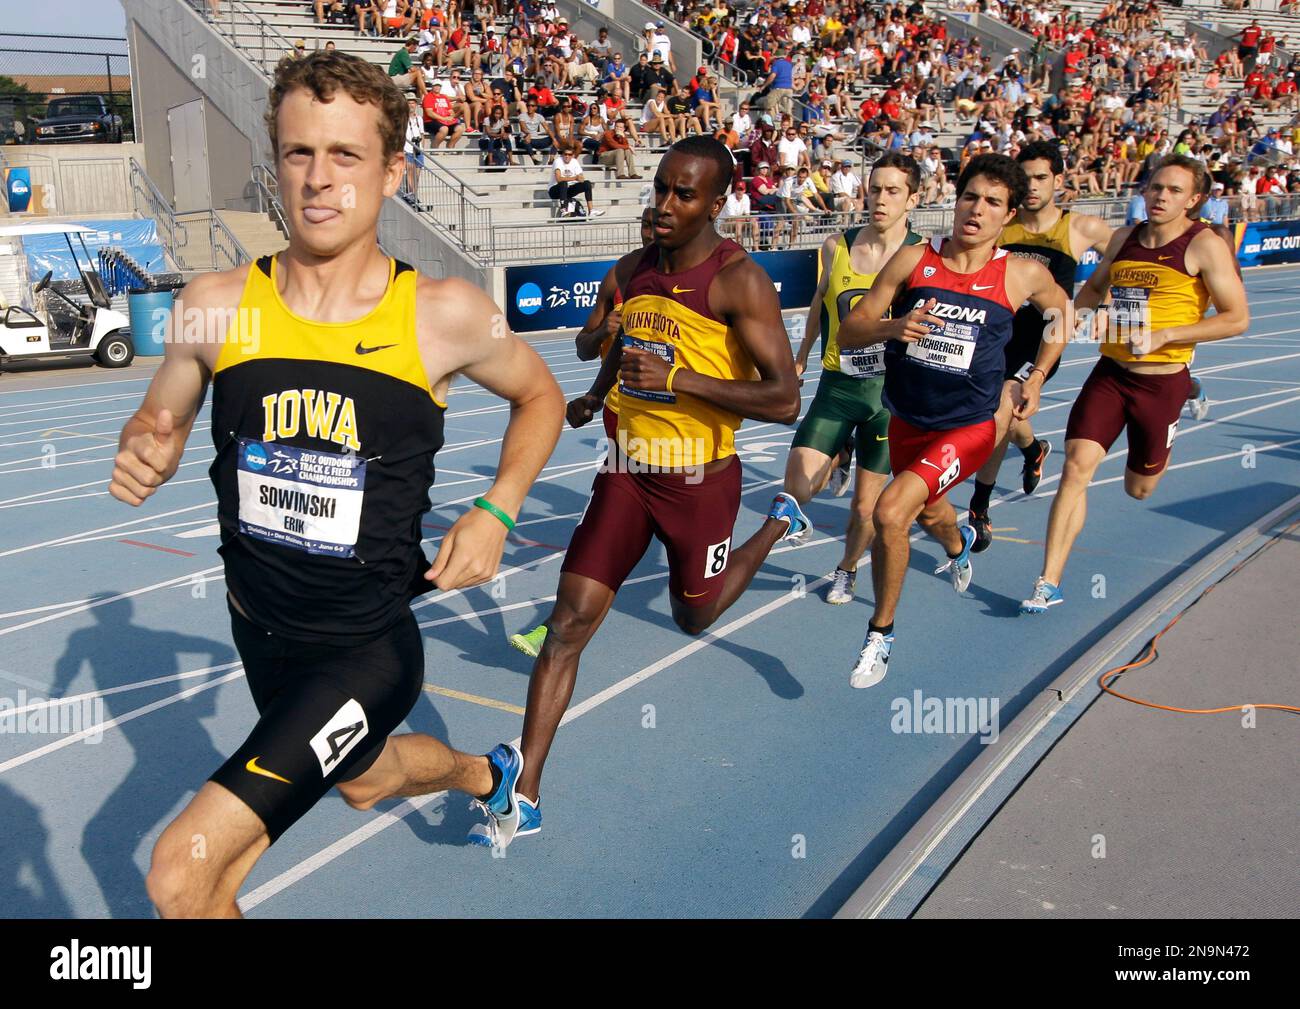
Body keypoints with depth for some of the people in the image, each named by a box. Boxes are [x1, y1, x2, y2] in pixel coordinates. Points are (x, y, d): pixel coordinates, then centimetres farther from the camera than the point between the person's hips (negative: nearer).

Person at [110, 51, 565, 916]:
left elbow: (541, 398, 3)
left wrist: (495, 513, -11)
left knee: (183, 876, -15)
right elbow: (161, 419, 7)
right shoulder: (217, 306, -10)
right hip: (260, 632, 5)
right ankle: (487, 772, 65)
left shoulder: (445, 316, -16)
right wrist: (142, 458, -16)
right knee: (364, 780, 33)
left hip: (366, 649, -4)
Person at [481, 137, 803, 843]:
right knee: (570, 620, -7)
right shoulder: (631, 270, 4)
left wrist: (680, 378, -28)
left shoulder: (740, 281, -16)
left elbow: (784, 400, -23)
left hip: (701, 478, -4)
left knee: (694, 618, 19)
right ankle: (525, 792, -1)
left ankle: (779, 524, 46)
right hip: (628, 468, 4)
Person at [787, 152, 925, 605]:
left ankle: (847, 569, 38)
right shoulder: (836, 247, 1)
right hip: (837, 385, 2)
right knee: (798, 487, -15)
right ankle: (840, 457, 21)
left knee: (866, 506, 6)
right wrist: (801, 357, 28)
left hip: (890, 389, -1)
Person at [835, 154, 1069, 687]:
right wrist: (892, 327, -29)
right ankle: (959, 543, 70)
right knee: (929, 512, 29)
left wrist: (1035, 378, 7)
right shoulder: (914, 259, -9)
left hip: (967, 428, -4)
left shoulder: (1023, 275, -10)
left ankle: (880, 633, -3)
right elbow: (848, 332, -10)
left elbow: (1063, 313, 13)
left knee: (890, 512, -25)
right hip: (907, 420, 4)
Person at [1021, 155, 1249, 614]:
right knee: (1077, 466, -13)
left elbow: (1237, 318, -11)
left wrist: (1162, 337, -20)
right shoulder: (1124, 238, 7)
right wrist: (1081, 311, 3)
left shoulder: (1205, 245, -9)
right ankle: (1049, 583, -9)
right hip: (1110, 371, 3)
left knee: (1138, 489, 14)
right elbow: (1094, 287, 26)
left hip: (1163, 380, -3)